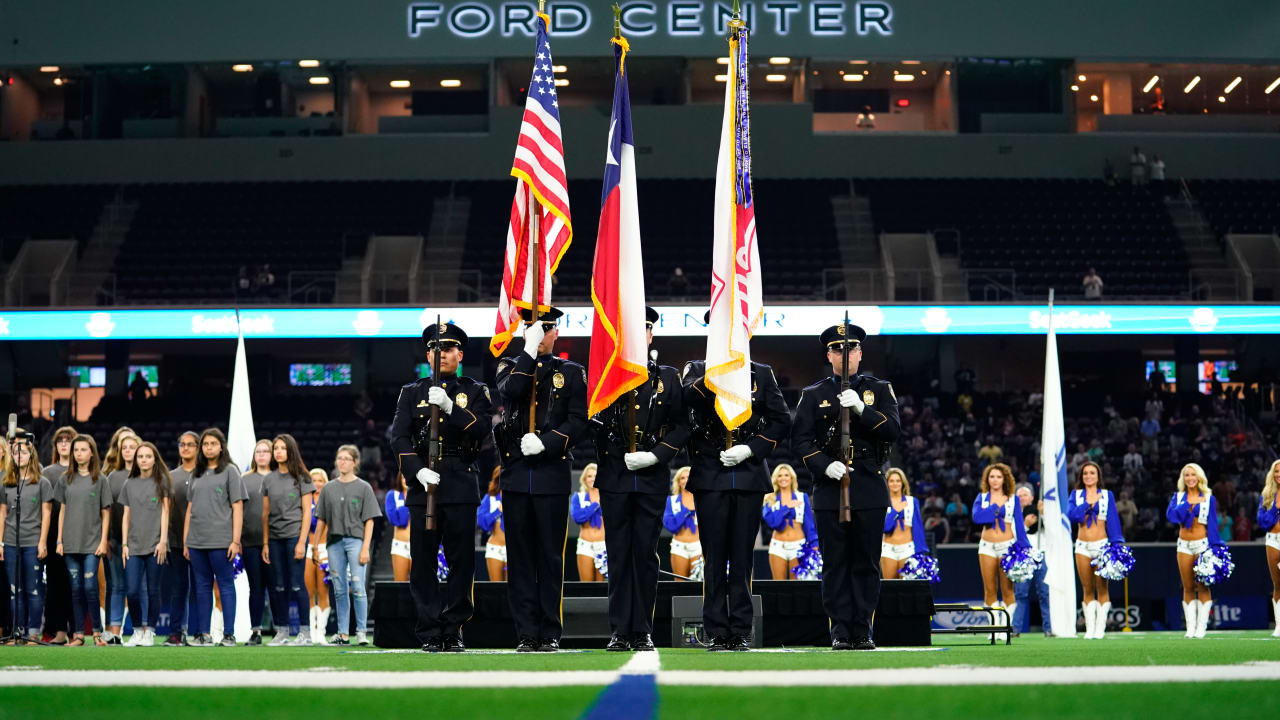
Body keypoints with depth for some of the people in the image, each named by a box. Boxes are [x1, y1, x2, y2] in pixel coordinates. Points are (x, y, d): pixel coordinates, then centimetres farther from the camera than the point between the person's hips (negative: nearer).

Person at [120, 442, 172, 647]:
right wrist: (124, 544, 5)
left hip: (154, 545, -2)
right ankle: (137, 631, 7)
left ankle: (149, 632, 7)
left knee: (153, 590, 0)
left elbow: (165, 512, 1)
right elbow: (126, 515, 12)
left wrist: (163, 541, -7)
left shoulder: (161, 481, 5)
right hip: (134, 545, 2)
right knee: (132, 591, -5)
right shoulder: (129, 484, 12)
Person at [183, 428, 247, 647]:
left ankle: (229, 634, -2)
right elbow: (190, 508, 17)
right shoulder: (196, 474, 16)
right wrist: (185, 540, 11)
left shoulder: (230, 471, 2)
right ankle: (202, 633, 12)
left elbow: (237, 507, -4)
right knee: (202, 586, 8)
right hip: (196, 540, 5)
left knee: (225, 585, -3)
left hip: (220, 539, -5)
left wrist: (236, 540, -11)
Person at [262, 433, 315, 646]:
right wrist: (265, 543, 6)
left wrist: (302, 542, -11)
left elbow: (307, 512, -3)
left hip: (294, 535, -4)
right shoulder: (268, 480, 12)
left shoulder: (301, 478, 0)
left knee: (296, 584, -7)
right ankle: (281, 631, 10)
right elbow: (265, 513, 12)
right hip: (275, 538, 4)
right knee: (278, 586, 4)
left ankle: (306, 632, -3)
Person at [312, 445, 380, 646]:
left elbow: (369, 520, -1)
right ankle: (343, 633, 8)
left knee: (358, 588, -10)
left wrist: (365, 548, -10)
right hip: (334, 542, 4)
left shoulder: (364, 488, 3)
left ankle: (361, 631, -6)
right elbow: (321, 520, 14)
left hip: (356, 540, -4)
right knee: (339, 590, 5)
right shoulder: (328, 489, 13)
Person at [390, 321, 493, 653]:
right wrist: (418, 470, -12)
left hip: (461, 487, -1)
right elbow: (399, 437, 3)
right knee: (423, 563, -1)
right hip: (423, 485, 1)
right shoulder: (411, 392, 13)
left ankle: (453, 631, 6)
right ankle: (430, 634, 4)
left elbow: (483, 431, -6)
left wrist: (450, 407, -18)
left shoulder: (476, 392, 11)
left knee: (462, 561, -2)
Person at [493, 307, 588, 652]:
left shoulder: (571, 372, 8)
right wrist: (529, 352, -12)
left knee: (551, 556, -1)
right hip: (515, 473, 2)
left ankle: (551, 634, 5)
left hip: (553, 473, -2)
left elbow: (578, 421, -1)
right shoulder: (510, 366, 13)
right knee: (520, 556, 2)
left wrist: (544, 442, -14)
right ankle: (527, 633, 6)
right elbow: (509, 392, -11)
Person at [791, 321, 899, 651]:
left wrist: (862, 409, -19)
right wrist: (825, 465, -14)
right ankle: (841, 630, 3)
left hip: (869, 490, 0)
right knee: (835, 563, -1)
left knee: (866, 563, 1)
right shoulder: (813, 395, 9)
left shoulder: (880, 389, 10)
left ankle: (862, 630, 7)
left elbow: (893, 429, -4)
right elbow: (800, 440, 3)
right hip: (830, 490, 0)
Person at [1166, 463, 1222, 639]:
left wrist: (1215, 547, -7)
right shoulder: (1178, 497, 9)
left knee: (1202, 586, -5)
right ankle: (1190, 627, 4)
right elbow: (1170, 515, -8)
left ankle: (1201, 627, -3)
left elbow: (1212, 524, 1)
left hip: (1202, 543, -2)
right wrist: (1189, 503, -16)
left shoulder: (1208, 498, 4)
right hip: (1184, 545, 2)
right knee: (1188, 587, 2)